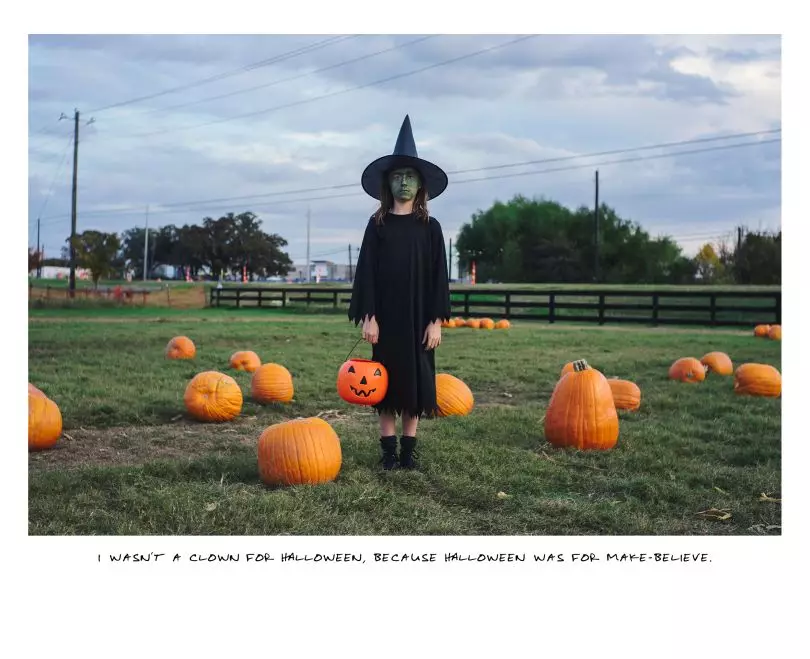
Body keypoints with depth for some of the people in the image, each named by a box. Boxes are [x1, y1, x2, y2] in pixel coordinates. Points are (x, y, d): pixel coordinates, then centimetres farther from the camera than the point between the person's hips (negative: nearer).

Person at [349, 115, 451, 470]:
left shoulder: (430, 227, 4)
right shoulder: (377, 224, 3)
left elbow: (439, 276, 1)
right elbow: (366, 272, -1)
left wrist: (436, 320, -5)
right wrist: (368, 316, -8)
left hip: (418, 318, 0)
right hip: (385, 317, 0)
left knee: (415, 384, 4)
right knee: (387, 384, 3)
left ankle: (409, 450, 14)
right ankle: (389, 451, 11)